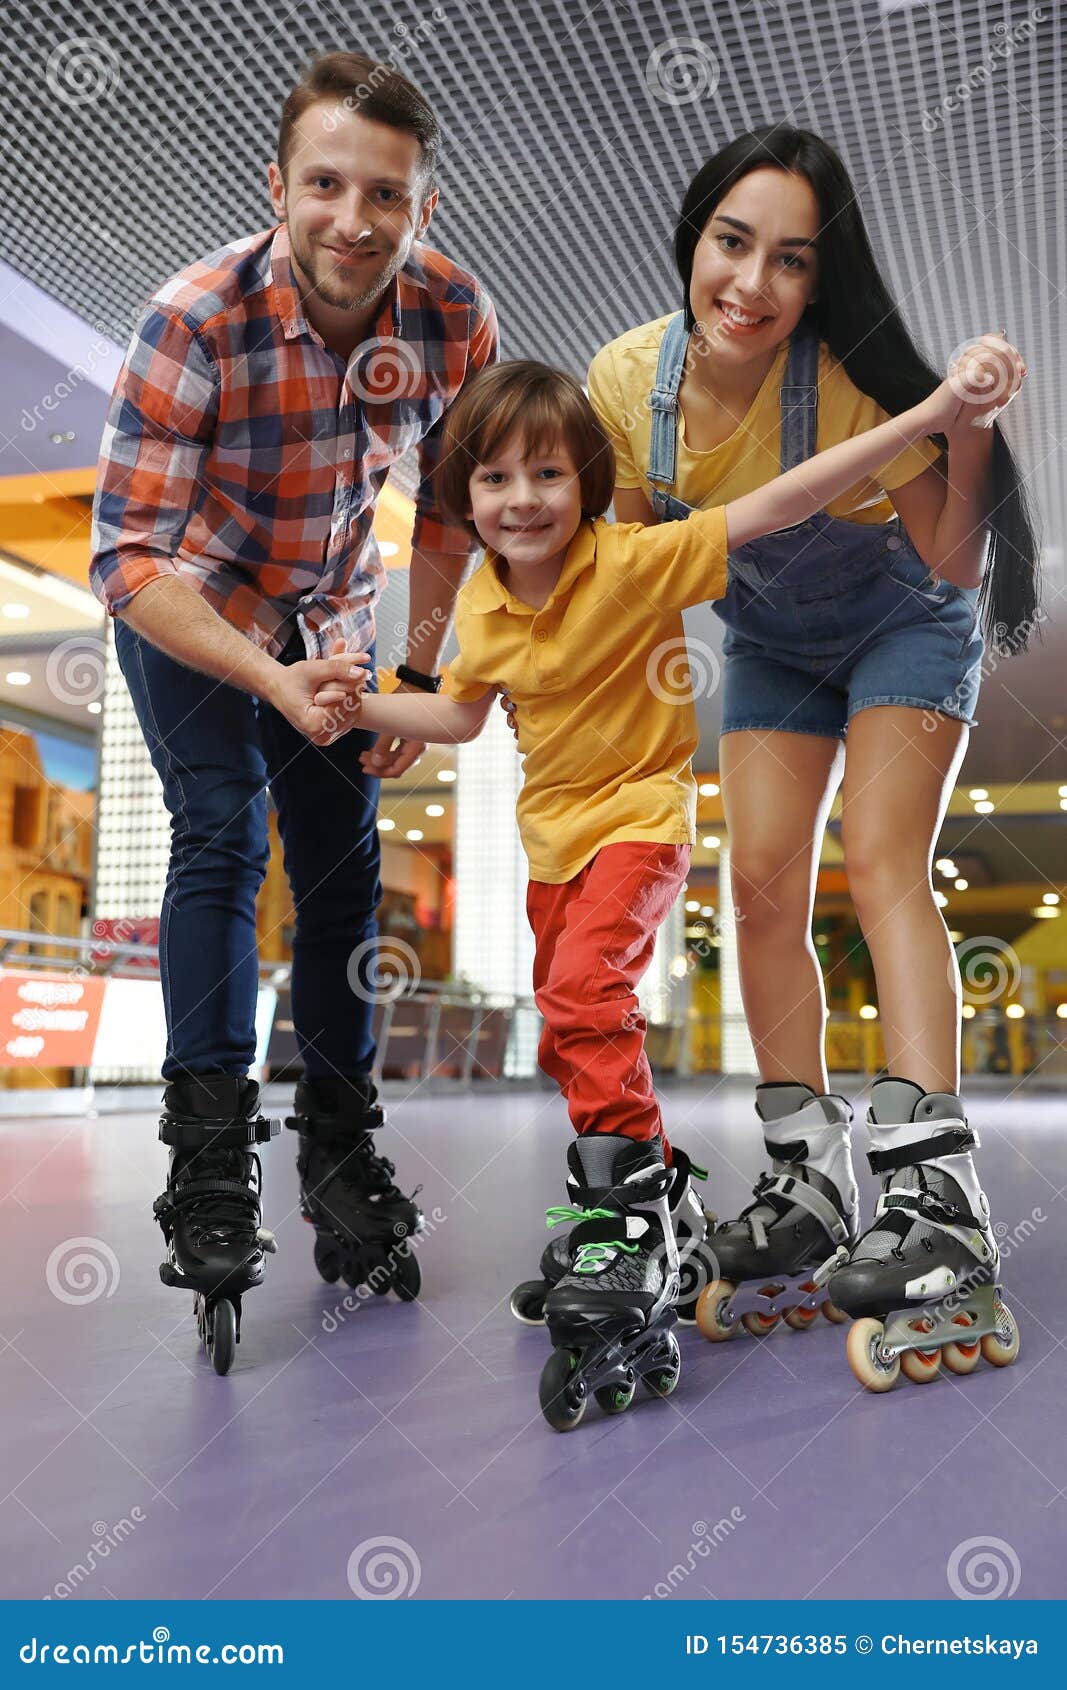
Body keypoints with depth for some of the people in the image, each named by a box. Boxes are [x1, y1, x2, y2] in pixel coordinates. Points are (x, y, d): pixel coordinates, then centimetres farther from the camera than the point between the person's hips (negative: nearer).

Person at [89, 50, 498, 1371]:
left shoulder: (453, 314, -21)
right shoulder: (196, 319, -32)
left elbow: (450, 506, -5)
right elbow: (128, 559, -32)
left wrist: (419, 674, -7)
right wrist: (274, 680, -44)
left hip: (329, 613, 4)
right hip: (187, 608, -3)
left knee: (345, 860, 2)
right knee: (221, 837, -19)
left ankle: (340, 1149, 16)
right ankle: (208, 1162, -11)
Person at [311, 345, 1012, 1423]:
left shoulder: (634, 562, -19)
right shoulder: (482, 604, -3)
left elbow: (769, 510, -25)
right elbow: (464, 714, 14)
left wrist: (923, 416, -30)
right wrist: (366, 710, 2)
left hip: (641, 812, -7)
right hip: (552, 828, 7)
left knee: (585, 989, -29)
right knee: (569, 1036, 16)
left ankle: (630, 1224, -17)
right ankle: (647, 1189, 40)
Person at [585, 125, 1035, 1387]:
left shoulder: (849, 379, -33)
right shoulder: (628, 380, -20)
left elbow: (951, 563, -24)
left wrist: (970, 430, -39)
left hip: (902, 623, -4)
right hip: (769, 642, 4)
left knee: (883, 863, -20)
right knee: (761, 884, -5)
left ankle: (932, 1188, -23)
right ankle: (807, 1179, 4)